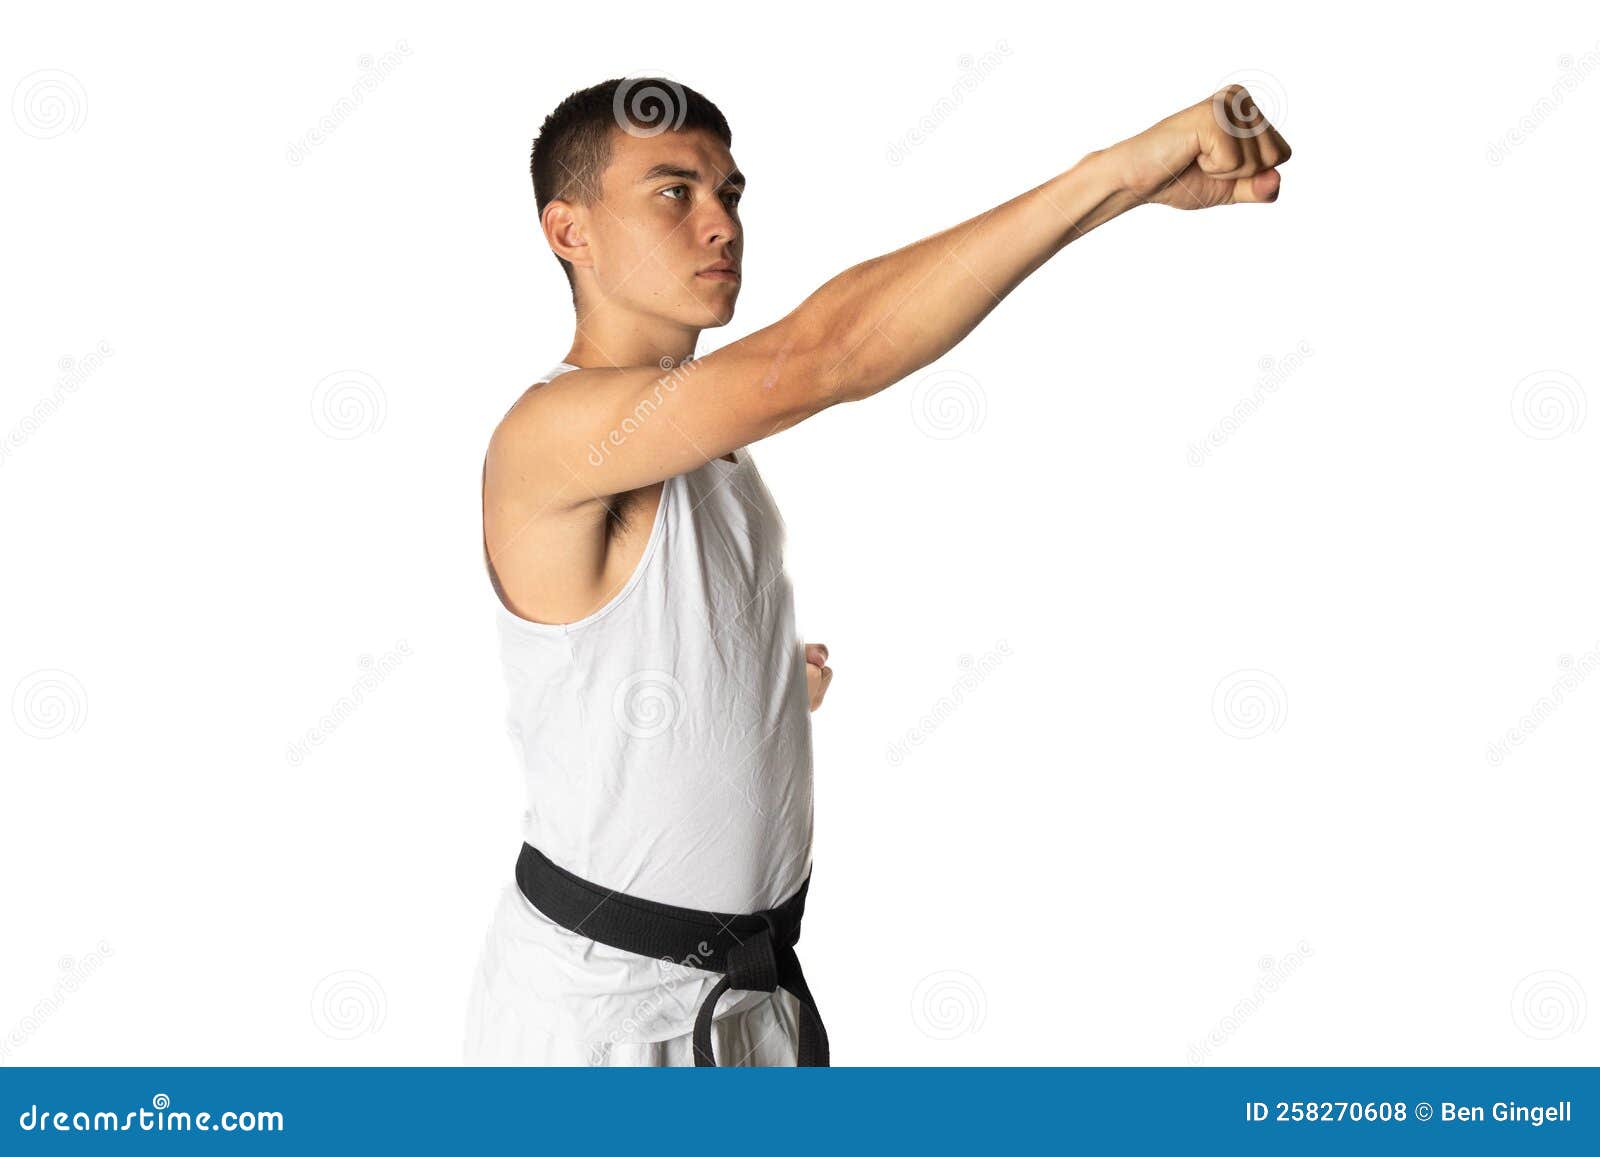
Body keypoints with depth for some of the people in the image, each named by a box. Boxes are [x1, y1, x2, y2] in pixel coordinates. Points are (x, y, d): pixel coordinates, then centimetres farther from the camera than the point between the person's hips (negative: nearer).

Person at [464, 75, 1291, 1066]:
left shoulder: (708, 434, 9)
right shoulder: (548, 435, -22)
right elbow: (820, 355, -37)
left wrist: (778, 674, 3)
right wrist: (1119, 172, -42)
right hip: (596, 999, -8)